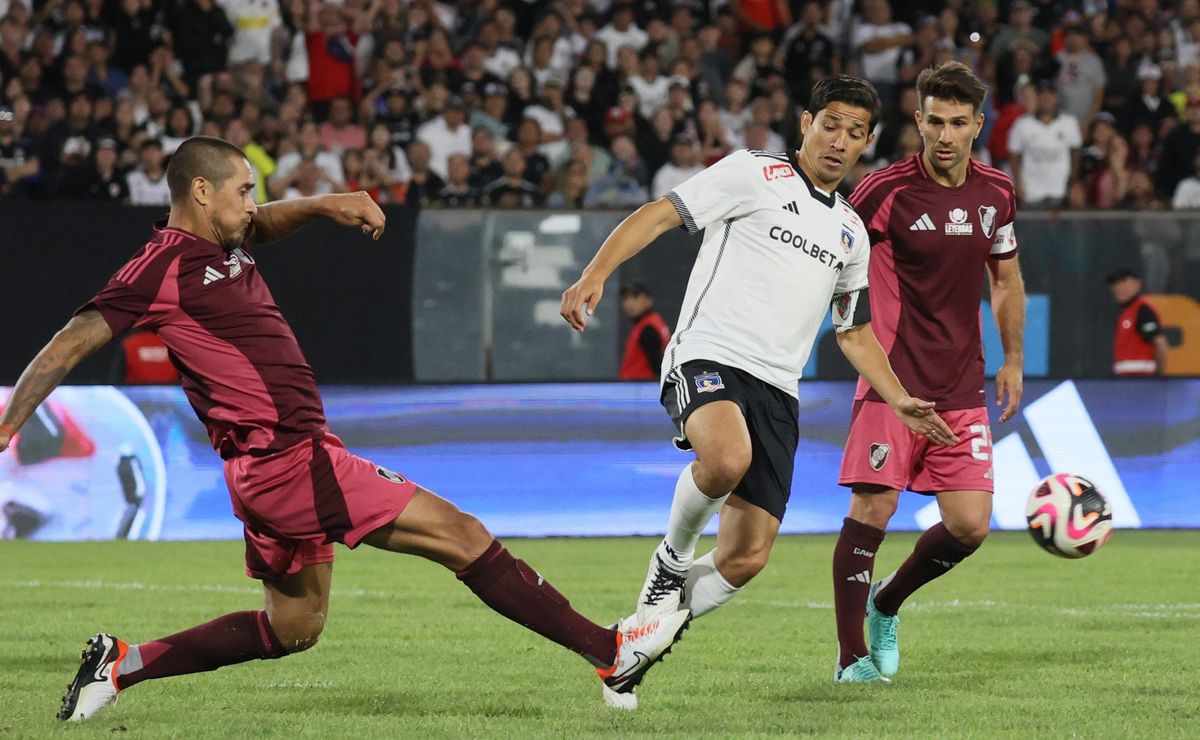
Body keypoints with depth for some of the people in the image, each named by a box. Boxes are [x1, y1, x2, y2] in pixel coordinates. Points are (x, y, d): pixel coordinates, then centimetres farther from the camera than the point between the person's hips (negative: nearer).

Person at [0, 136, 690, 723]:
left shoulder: (225, 245, 13)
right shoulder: (162, 268, -12)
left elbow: (266, 223, 34)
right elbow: (70, 347, -11)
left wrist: (327, 204, 13)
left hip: (277, 466, 11)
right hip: (291, 460, -11)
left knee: (291, 629, 22)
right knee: (463, 536, -9)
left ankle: (123, 664, 21)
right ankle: (612, 652, -8)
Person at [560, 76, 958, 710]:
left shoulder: (851, 231, 23)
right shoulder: (753, 175, 3)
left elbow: (855, 330, 34)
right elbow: (659, 214, -4)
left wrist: (900, 402, 25)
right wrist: (595, 274, -19)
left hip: (777, 390, 6)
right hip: (708, 356, -6)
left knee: (747, 558, -4)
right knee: (727, 459, -39)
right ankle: (673, 559, -9)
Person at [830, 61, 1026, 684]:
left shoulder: (995, 193, 7)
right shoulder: (886, 190, -10)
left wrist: (1012, 361, 19)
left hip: (962, 389, 5)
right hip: (892, 379, -5)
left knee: (970, 526, -1)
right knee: (872, 509, -13)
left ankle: (887, 602, 26)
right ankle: (852, 654, -3)